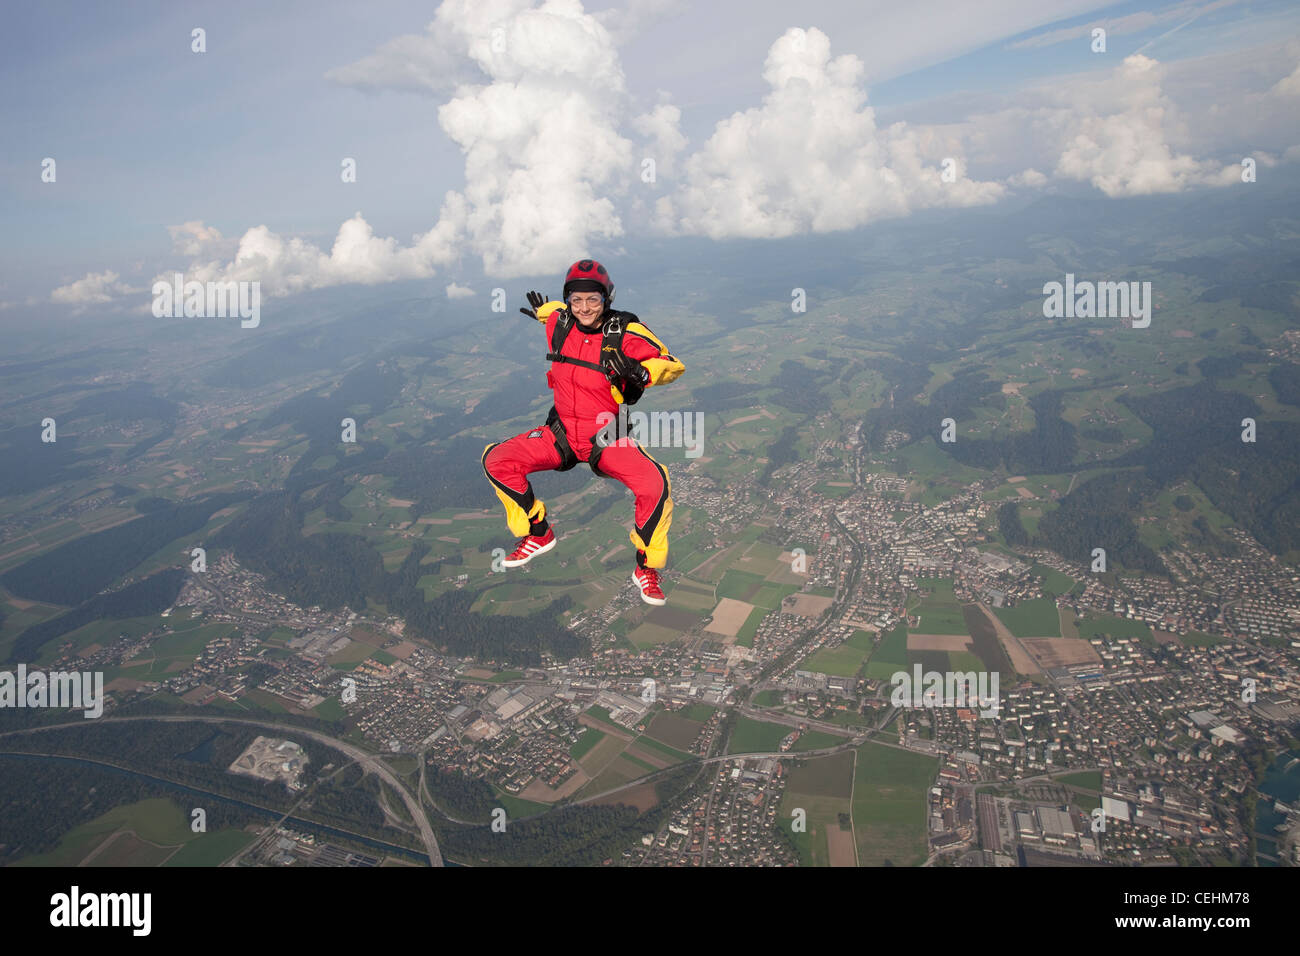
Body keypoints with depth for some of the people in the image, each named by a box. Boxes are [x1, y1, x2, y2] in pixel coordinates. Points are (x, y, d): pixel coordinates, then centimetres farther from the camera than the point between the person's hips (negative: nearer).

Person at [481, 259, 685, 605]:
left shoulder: (626, 333, -14)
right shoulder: (558, 323, -1)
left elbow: (673, 365, -10)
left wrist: (640, 372, -27)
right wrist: (542, 311, 33)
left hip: (608, 437, -4)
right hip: (562, 433, 4)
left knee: (655, 485, -30)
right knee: (496, 460, -12)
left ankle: (647, 568, -5)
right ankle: (538, 534, 9)